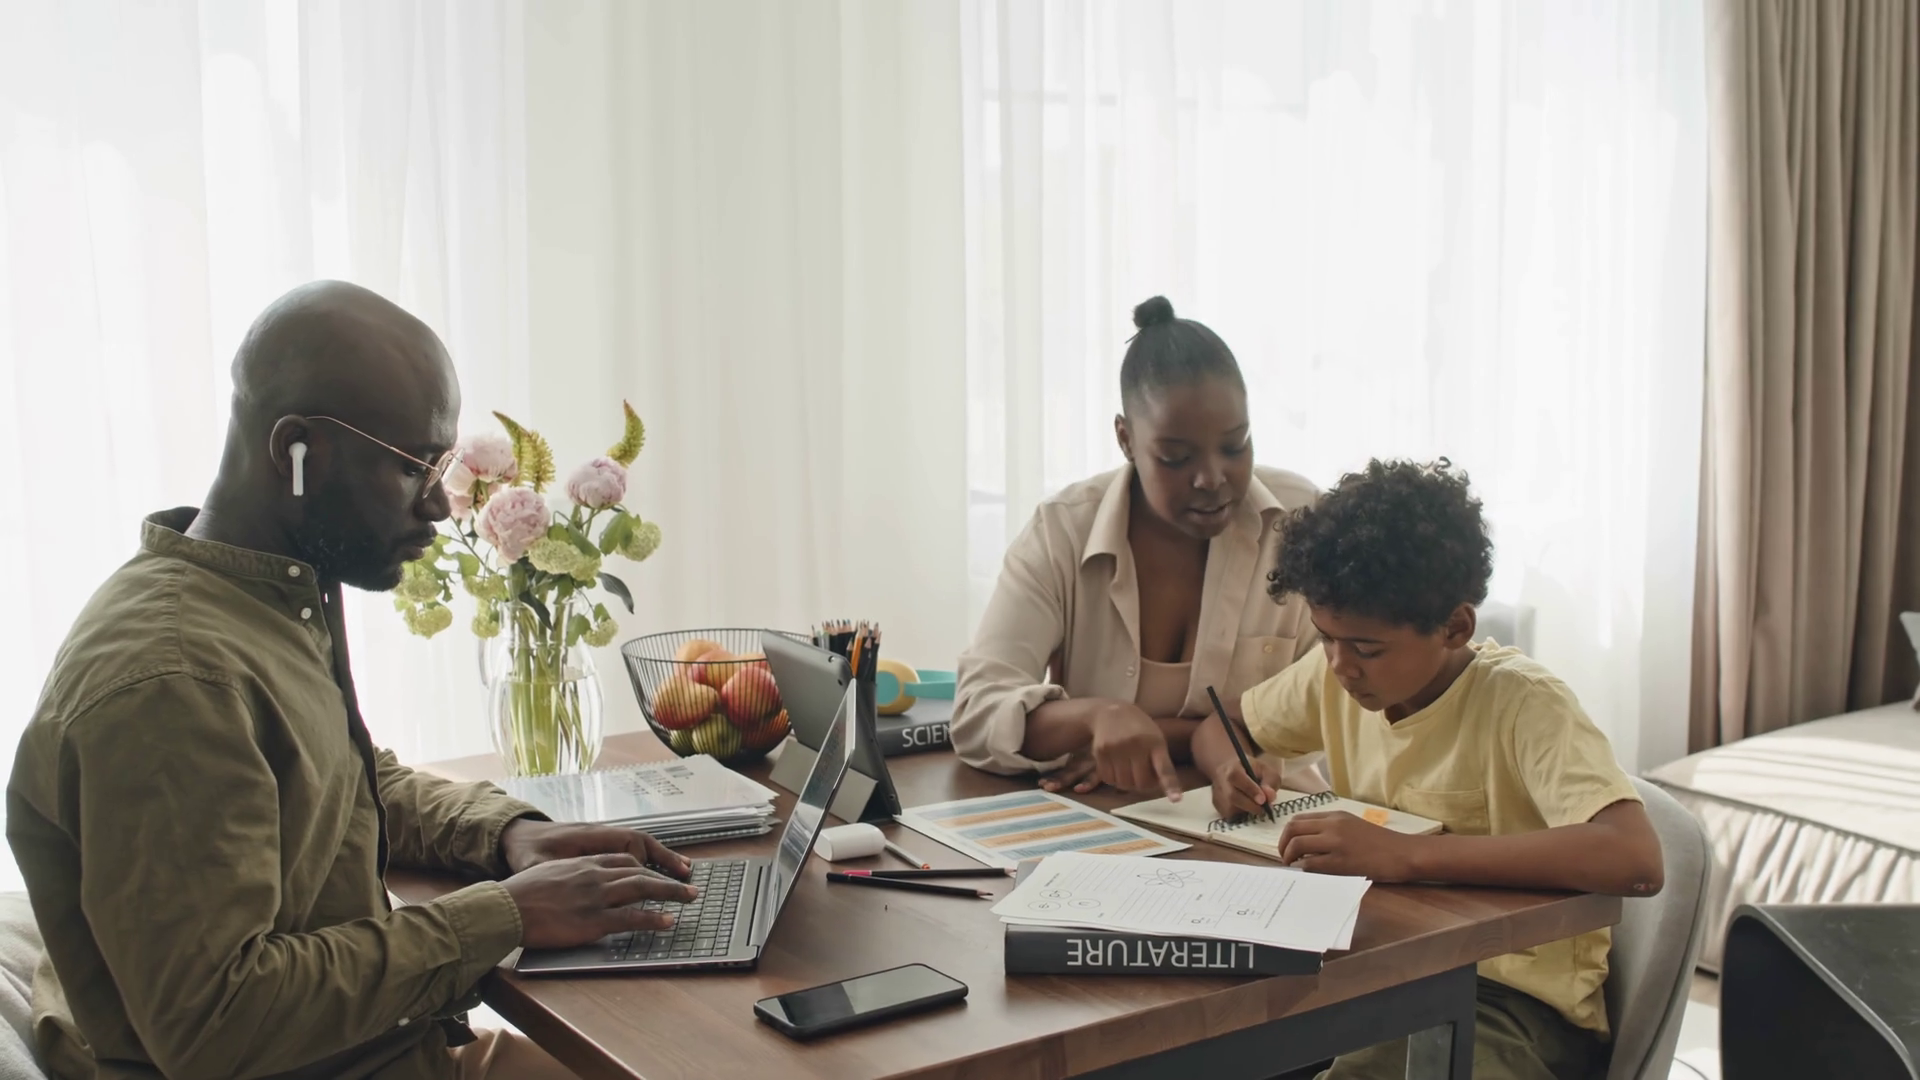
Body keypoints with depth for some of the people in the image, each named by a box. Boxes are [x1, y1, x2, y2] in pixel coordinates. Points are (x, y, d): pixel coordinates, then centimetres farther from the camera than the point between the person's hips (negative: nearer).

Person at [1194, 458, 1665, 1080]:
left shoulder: (1522, 704, -19)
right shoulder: (1334, 676, 0)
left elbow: (1634, 859, -35)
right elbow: (1218, 726, 17)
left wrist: (1405, 854, -38)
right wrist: (1229, 769, -8)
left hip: (1513, 996, -5)